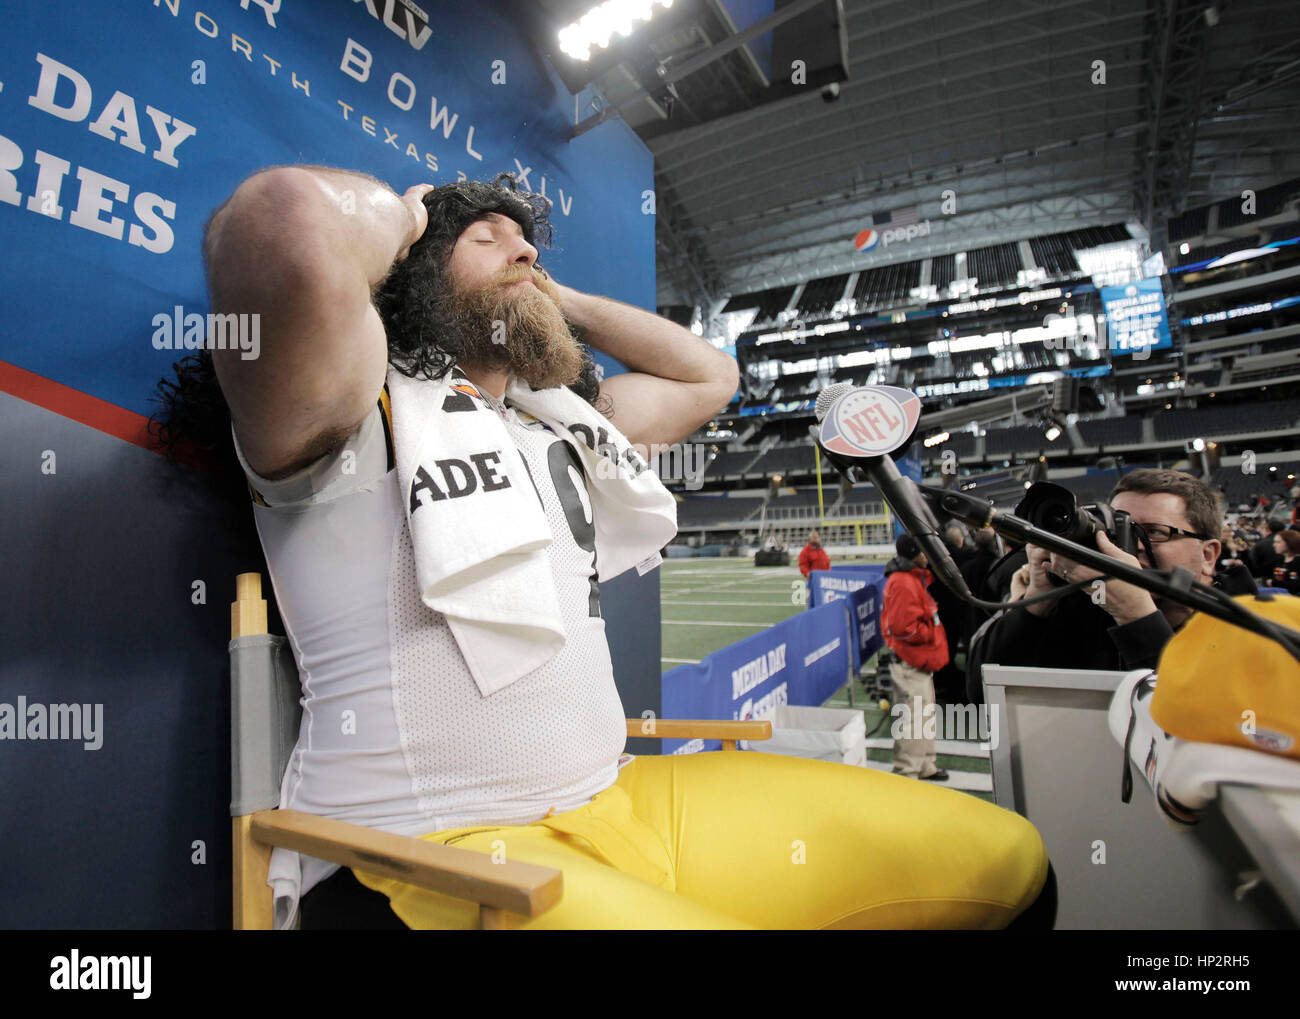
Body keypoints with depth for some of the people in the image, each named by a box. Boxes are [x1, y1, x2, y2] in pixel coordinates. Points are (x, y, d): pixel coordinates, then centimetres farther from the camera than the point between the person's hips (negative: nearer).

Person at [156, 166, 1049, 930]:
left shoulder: (555, 422, 17)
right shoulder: (366, 406, -7)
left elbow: (708, 376, 27)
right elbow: (291, 225, -28)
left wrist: (561, 298, 22)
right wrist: (401, 219, -4)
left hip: (615, 800, 7)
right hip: (424, 854, -6)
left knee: (1004, 855, 3)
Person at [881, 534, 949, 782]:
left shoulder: (914, 578, 13)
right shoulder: (903, 583, -22)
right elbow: (904, 627, -27)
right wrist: (931, 634, -15)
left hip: (920, 661, 11)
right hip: (910, 663, -11)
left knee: (924, 714, 21)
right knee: (913, 719, -4)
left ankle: (925, 766, 36)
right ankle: (905, 774, 6)